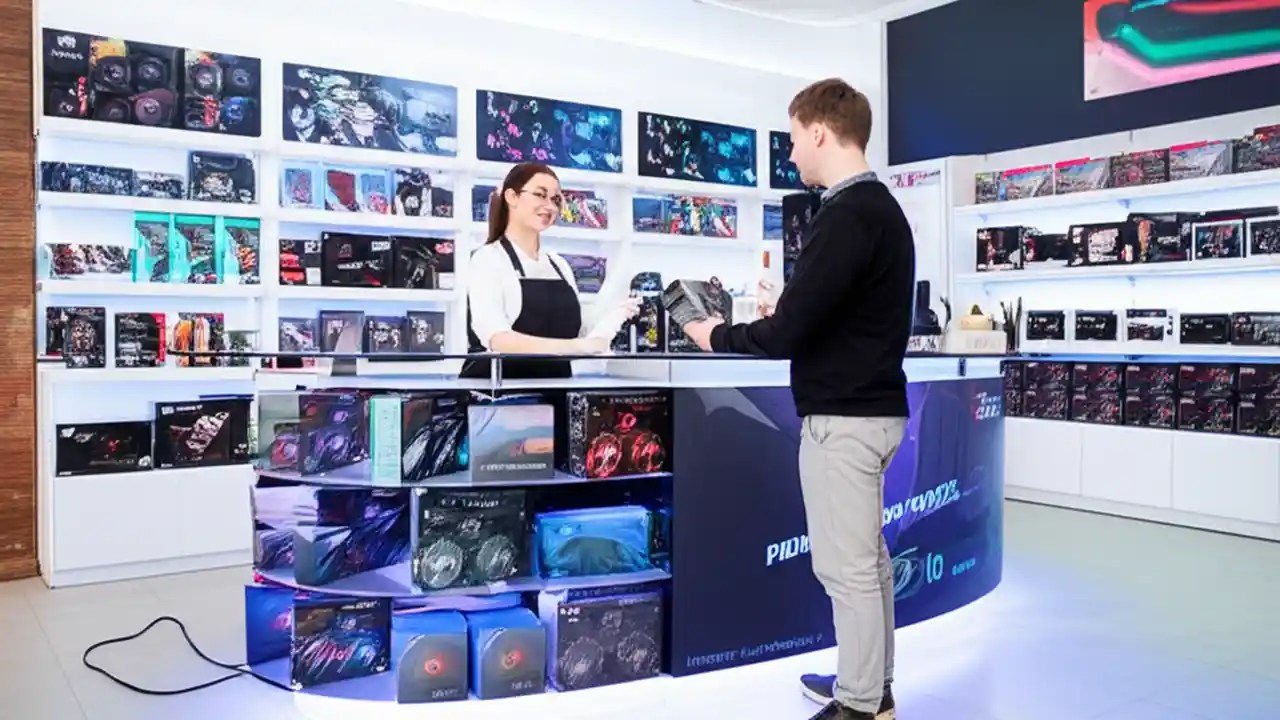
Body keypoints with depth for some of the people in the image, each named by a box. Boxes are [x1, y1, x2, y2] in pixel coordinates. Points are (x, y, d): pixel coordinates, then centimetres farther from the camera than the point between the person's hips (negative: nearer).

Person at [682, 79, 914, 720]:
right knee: (867, 557, 17)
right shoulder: (882, 208, 12)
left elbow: (785, 334, -22)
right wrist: (787, 315, 16)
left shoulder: (844, 217, -20)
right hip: (873, 407, 10)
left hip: (842, 415, -10)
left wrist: (716, 336, -6)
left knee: (846, 565, 0)